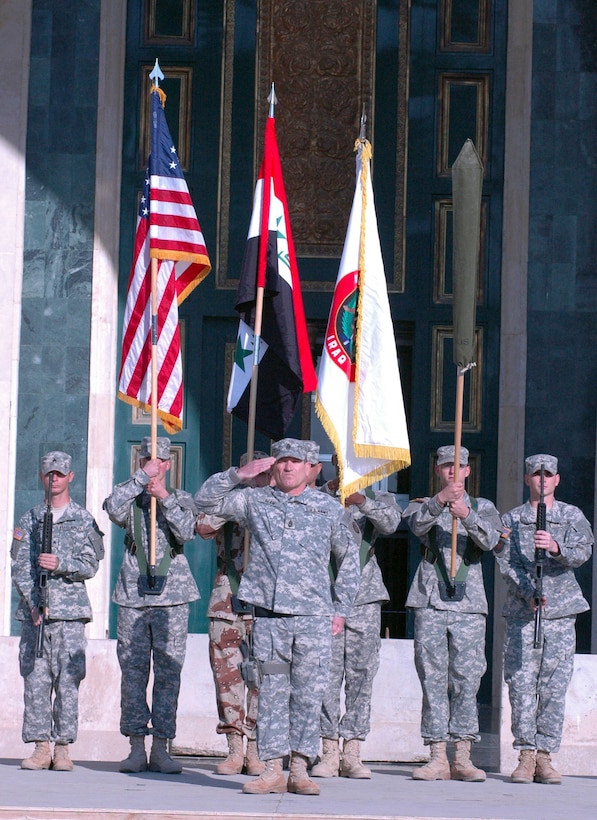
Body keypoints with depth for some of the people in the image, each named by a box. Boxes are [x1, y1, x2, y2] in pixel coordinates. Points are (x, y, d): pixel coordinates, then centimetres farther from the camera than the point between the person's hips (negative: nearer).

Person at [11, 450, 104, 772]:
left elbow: (90, 565, 1)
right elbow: (19, 568, 6)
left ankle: (63, 748, -1)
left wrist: (60, 564, -16)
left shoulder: (84, 520, 8)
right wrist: (33, 604, -8)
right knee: (35, 679, -1)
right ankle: (40, 747, 3)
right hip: (33, 611, 2)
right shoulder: (29, 520, 13)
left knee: (68, 679, -5)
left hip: (70, 612, -2)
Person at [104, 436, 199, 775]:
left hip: (171, 596, -1)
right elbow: (113, 508, -13)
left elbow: (186, 531, -7)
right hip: (134, 596, 1)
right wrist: (143, 477, -12)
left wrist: (165, 497, -14)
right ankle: (136, 749, 5)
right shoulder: (130, 496, 11)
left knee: (168, 672, -2)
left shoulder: (181, 498, 11)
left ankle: (161, 749, 2)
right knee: (133, 672, 0)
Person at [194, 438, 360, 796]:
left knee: (309, 694, -1)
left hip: (314, 617, -1)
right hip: (269, 616, 1)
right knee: (272, 692, 3)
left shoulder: (329, 508, 8)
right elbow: (205, 501, 9)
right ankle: (273, 770, 5)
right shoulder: (255, 501, 10)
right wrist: (239, 475, -3)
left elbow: (349, 558, 17)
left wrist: (341, 608, 12)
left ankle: (300, 770, 5)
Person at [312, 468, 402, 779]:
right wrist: (331, 489, -20)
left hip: (365, 597, 1)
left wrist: (364, 502, -28)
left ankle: (352, 753, 4)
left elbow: (391, 522, -9)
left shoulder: (378, 499, 11)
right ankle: (329, 753, 0)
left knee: (361, 674, -1)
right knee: (327, 673, -5)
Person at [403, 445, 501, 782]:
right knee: (433, 680, -2)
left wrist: (466, 515, -23)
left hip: (469, 605, 0)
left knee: (467, 681, -4)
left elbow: (489, 539, -5)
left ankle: (463, 758, -2)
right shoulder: (423, 505, 14)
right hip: (430, 602, 0)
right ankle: (438, 758, -1)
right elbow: (418, 524, -10)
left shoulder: (483, 508, 15)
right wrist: (440, 500, -28)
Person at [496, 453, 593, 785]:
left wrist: (555, 547, -27)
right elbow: (506, 563, 2)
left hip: (561, 611, 0)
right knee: (521, 684, -7)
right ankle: (526, 755, -4)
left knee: (554, 687, -3)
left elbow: (581, 553, -6)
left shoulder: (572, 516, 11)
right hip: (521, 612, 0)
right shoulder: (511, 519, 12)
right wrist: (528, 593, -15)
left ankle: (544, 756, 1)